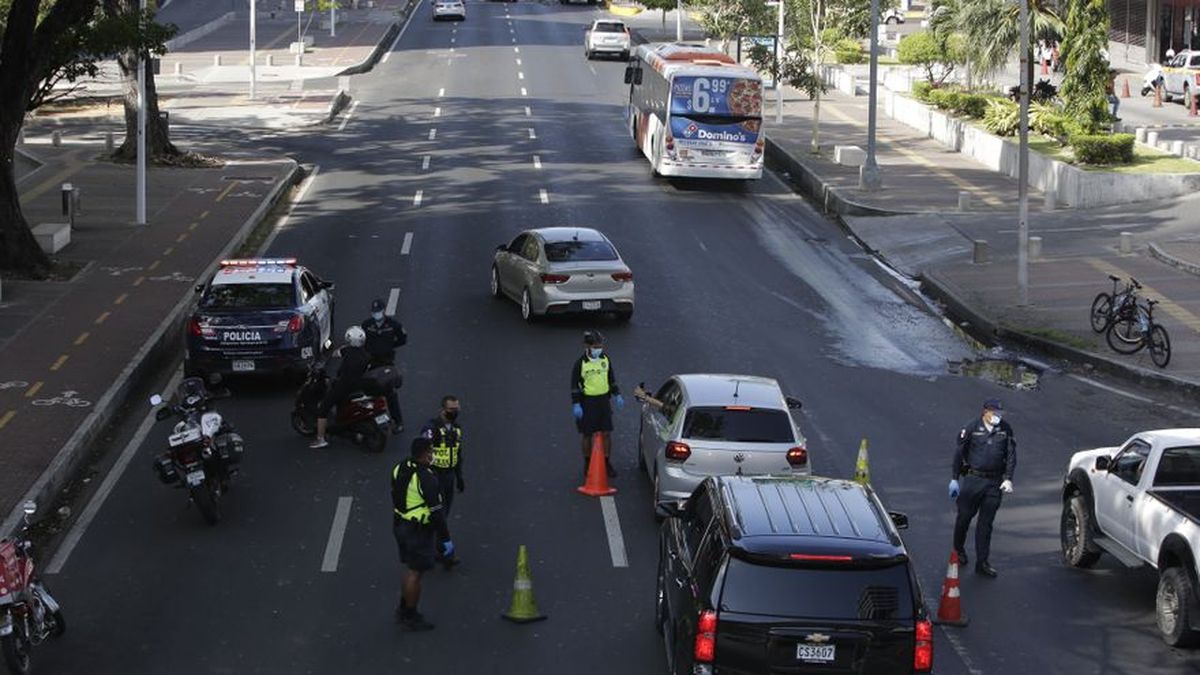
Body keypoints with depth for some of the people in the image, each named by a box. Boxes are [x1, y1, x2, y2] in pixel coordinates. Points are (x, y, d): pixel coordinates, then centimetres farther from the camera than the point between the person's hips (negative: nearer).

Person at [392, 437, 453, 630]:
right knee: (415, 573, 4)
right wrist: (446, 539, -14)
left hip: (400, 525, 8)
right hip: (419, 531, -8)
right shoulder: (426, 478, -25)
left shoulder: (400, 469, 1)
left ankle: (403, 611, 31)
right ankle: (411, 618, 14)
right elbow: (436, 511, -21)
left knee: (412, 569, 21)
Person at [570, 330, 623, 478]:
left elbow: (611, 379, 16)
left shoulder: (605, 359, 4)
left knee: (607, 433, 3)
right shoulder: (580, 363, -11)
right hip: (587, 401, -4)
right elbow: (574, 385, -8)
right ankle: (587, 465, 18)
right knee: (587, 435, 5)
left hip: (604, 401, 4)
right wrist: (576, 404, -12)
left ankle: (607, 463, 14)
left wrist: (617, 395, 11)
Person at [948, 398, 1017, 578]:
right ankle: (958, 550, 33)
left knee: (986, 523, 4)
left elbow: (1011, 455, 6)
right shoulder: (971, 429, -5)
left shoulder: (1005, 430, 3)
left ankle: (982, 562, 7)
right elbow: (958, 454, -1)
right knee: (965, 516, 8)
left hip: (995, 482, 2)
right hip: (973, 480, -2)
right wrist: (954, 479, -2)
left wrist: (1008, 479, -3)